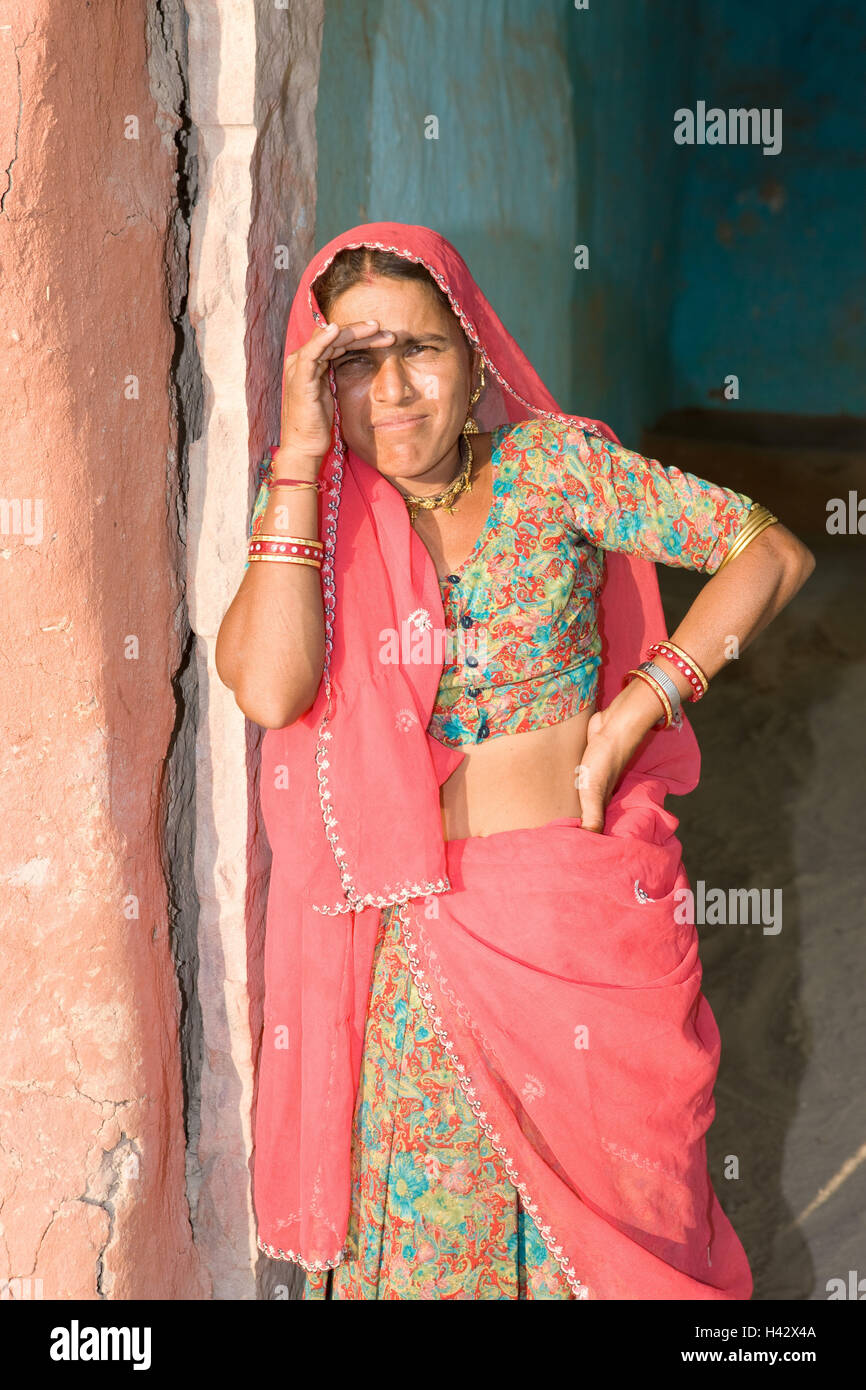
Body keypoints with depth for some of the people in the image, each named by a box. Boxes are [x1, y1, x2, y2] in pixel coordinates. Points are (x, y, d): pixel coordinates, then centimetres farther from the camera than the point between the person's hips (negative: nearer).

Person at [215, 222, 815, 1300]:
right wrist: (299, 457, -19)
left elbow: (771, 551, -2)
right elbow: (267, 687, -20)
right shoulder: (318, 516, 0)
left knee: (610, 1193, 13)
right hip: (425, 927, 1)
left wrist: (637, 709, -10)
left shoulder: (550, 462, -4)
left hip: (592, 903, -1)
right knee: (430, 1217, 11)